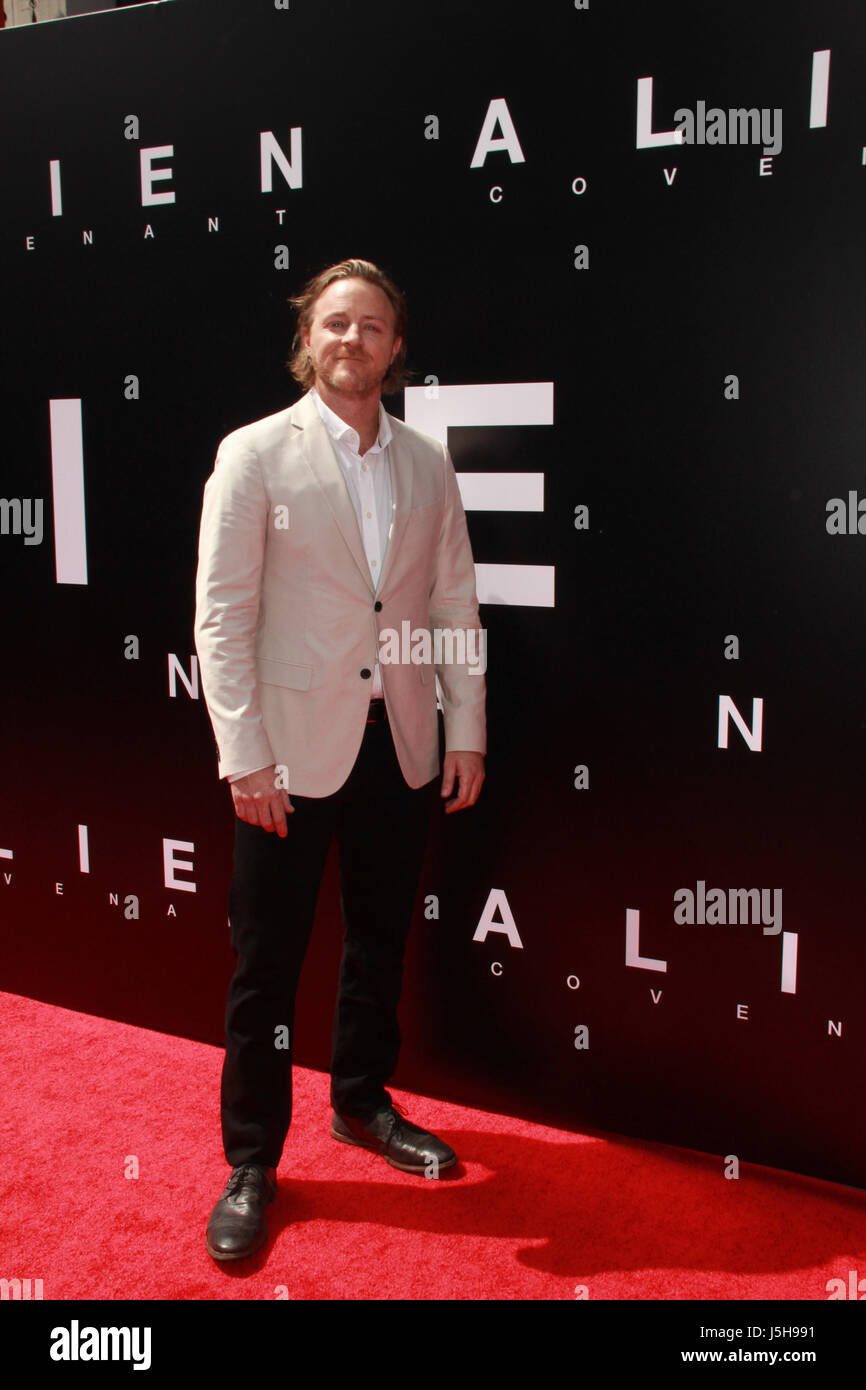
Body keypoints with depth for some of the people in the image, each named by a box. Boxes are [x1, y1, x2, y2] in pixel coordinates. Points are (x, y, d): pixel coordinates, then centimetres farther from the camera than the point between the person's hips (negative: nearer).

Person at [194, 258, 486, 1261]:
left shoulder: (428, 464, 8)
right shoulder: (254, 453, -4)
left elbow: (455, 604, 10)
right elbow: (221, 617, -8)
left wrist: (467, 731, 5)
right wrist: (245, 756, -13)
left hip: (402, 746, 4)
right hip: (291, 751, -4)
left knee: (380, 942, 17)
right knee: (266, 962, 4)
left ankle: (363, 1104, 38)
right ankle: (251, 1162, 20)